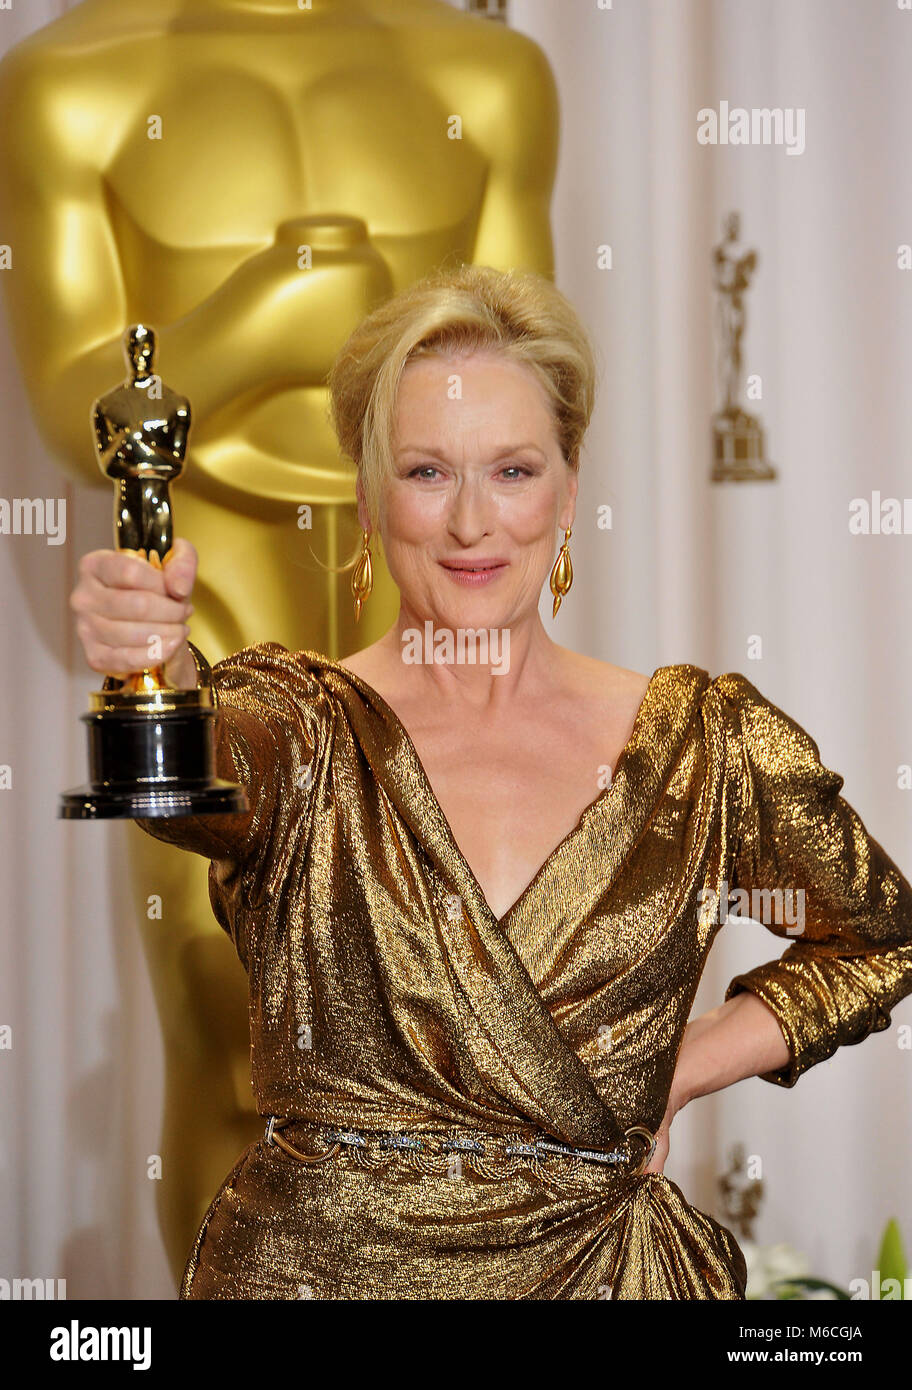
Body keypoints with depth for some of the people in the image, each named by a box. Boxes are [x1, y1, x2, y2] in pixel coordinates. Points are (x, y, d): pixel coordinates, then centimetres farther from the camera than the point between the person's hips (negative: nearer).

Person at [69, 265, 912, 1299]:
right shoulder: (304, 724, -4)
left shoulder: (706, 739, 1)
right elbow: (195, 775, -28)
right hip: (308, 1266, -1)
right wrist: (157, 667, -50)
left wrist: (680, 1071, 1)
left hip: (601, 1265, 1)